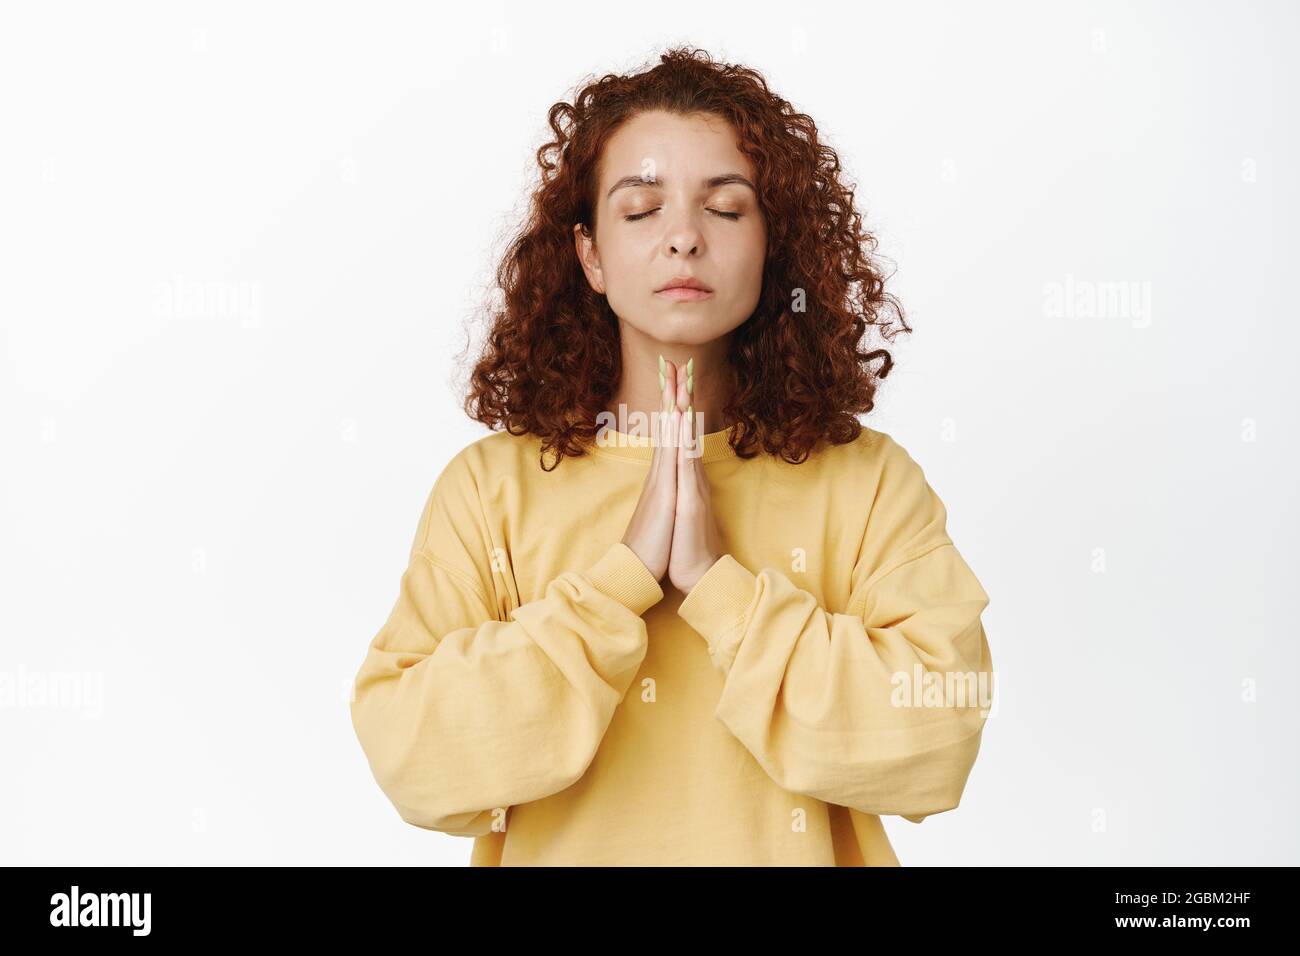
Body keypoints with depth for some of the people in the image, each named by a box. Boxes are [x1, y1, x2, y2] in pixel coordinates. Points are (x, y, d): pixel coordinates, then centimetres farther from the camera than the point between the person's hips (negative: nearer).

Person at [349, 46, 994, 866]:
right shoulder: (488, 487, -6)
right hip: (561, 847, 0)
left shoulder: (871, 480, -6)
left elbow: (936, 741, -15)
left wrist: (720, 584, -19)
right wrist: (623, 576, -19)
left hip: (798, 846, 0)